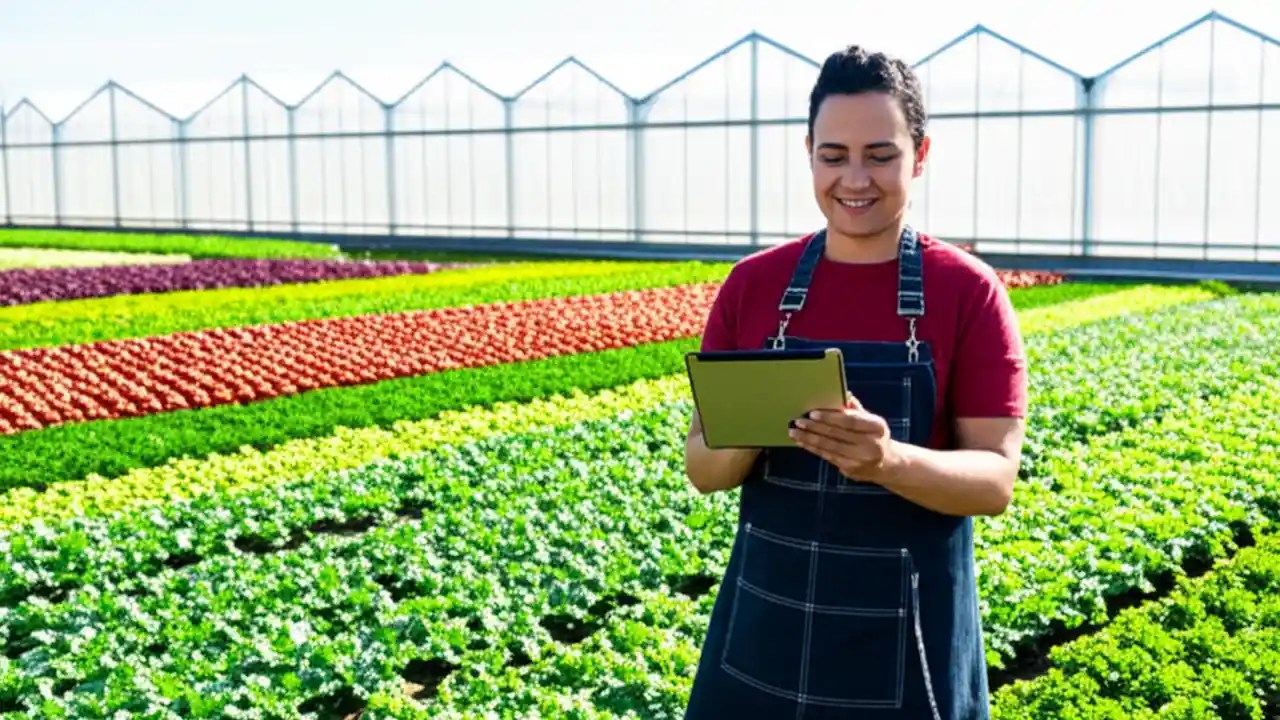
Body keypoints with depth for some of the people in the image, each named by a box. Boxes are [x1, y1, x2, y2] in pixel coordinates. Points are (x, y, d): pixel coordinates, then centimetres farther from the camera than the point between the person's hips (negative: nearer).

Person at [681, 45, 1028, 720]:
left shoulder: (970, 293, -8)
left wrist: (890, 460, -29)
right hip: (766, 625, 2)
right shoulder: (751, 284, 0)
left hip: (909, 637, -2)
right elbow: (702, 467, 1)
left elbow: (995, 480, -11)